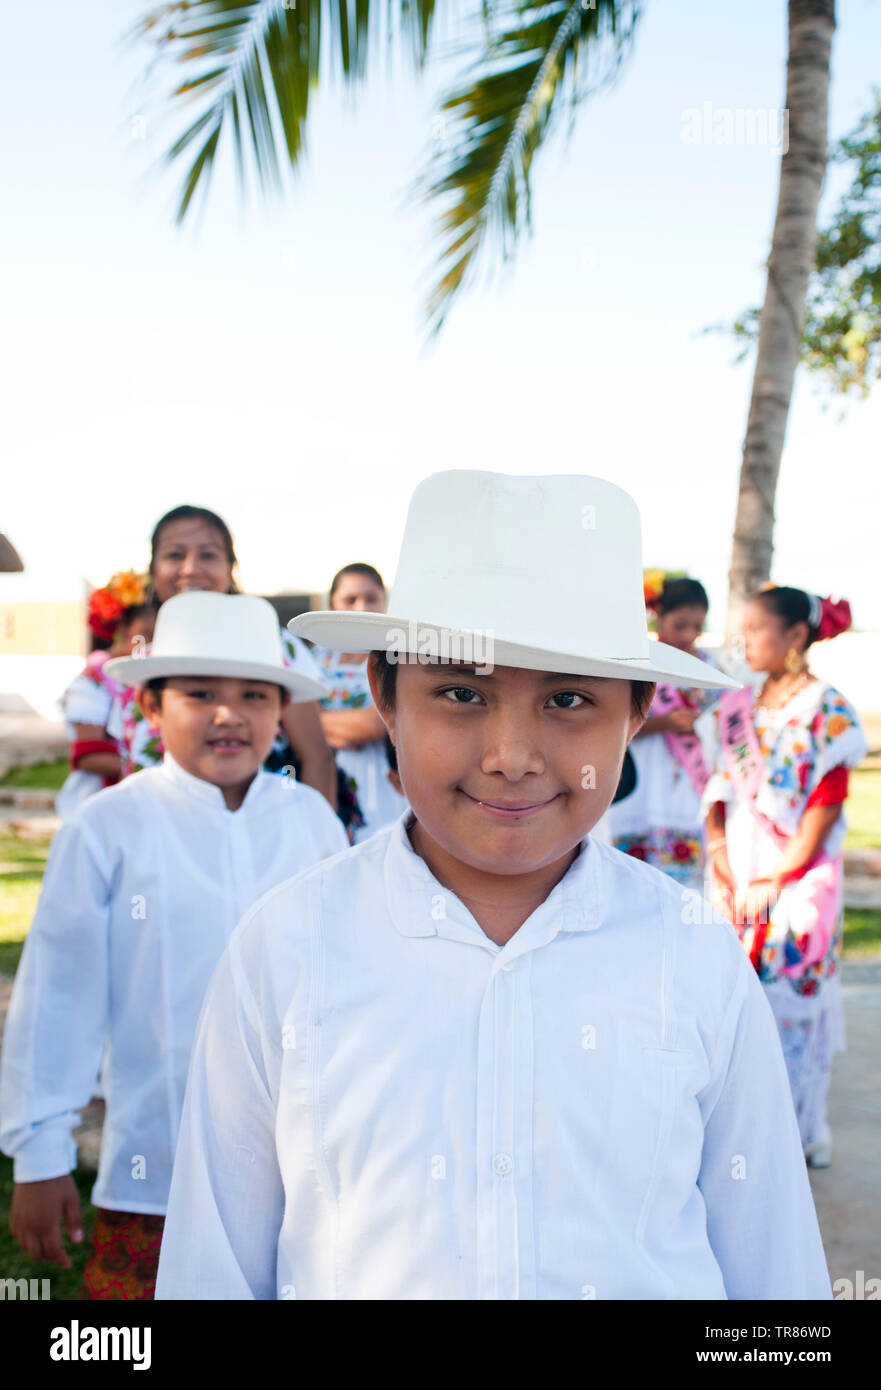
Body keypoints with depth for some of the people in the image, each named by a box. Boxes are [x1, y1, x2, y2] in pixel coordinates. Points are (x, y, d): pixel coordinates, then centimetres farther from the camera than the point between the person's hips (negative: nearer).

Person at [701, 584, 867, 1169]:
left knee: (791, 998, -1)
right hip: (740, 880, 6)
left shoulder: (827, 707, -7)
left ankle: (798, 1132, 12)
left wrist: (782, 875, -13)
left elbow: (829, 799, -11)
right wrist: (717, 843, -4)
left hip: (798, 883, -5)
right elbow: (723, 786, 12)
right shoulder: (743, 708, 10)